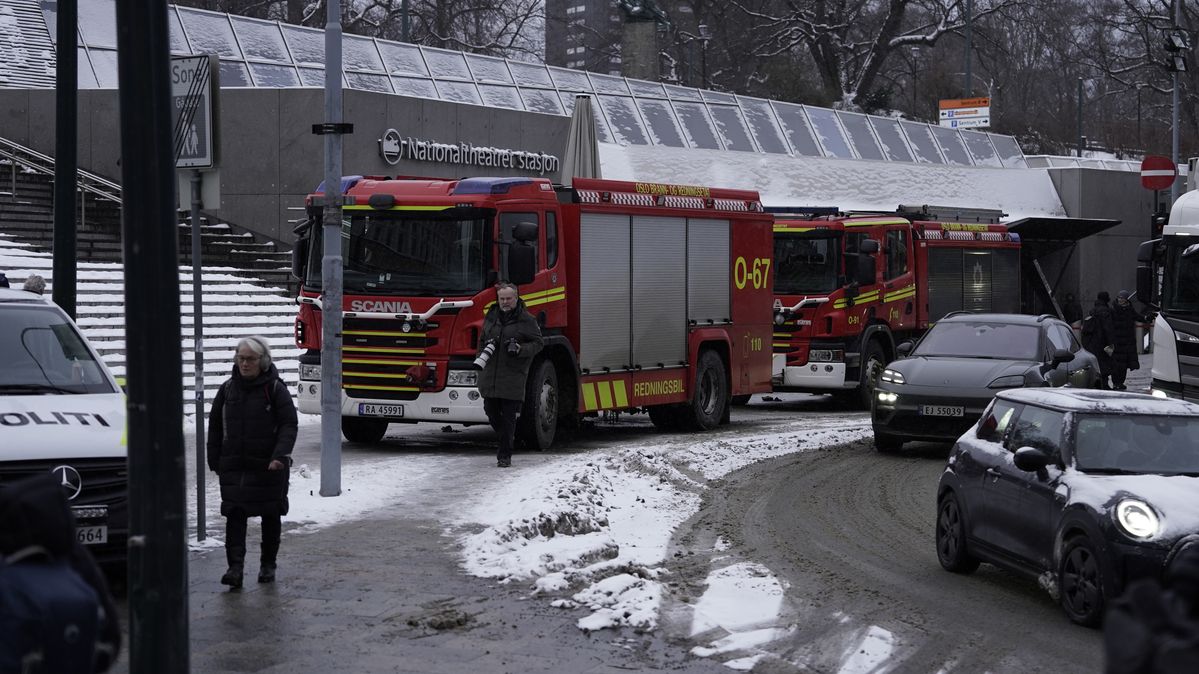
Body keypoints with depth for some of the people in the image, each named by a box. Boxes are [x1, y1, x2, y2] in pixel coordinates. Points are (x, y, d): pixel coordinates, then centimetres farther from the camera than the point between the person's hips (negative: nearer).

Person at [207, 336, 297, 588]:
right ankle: (235, 567, -13)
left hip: (268, 466, -2)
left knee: (271, 516, 9)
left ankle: (268, 564, 24)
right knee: (234, 515, -10)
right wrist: (215, 461, 6)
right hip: (234, 466, 2)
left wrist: (280, 456, -21)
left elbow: (289, 425, -8)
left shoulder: (275, 389, -6)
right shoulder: (228, 388, 5)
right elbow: (215, 426, 11)